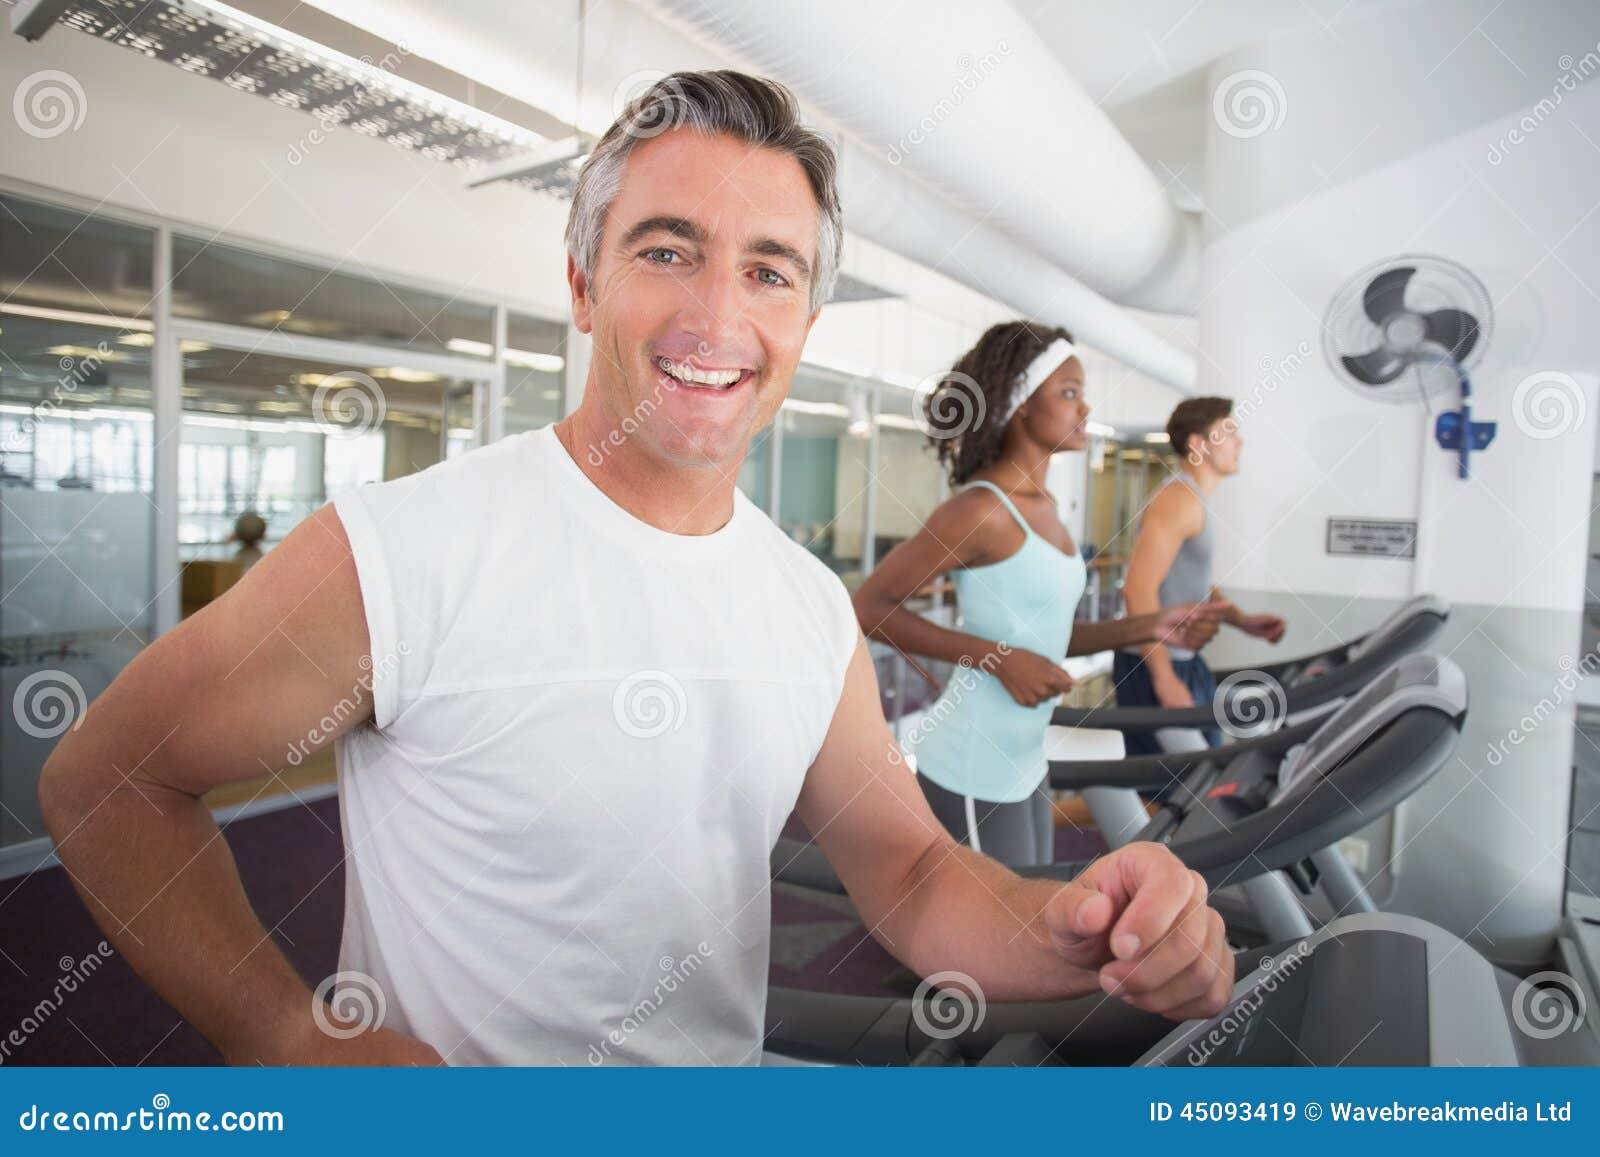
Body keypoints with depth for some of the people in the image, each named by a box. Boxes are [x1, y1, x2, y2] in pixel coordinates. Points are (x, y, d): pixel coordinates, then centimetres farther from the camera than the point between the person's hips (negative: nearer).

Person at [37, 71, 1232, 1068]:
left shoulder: (818, 610, -7)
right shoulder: (395, 553, -22)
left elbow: (912, 871, 0)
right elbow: (106, 775, -12)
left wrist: (1067, 934, -20)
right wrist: (294, 1039, -20)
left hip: (724, 1113, 5)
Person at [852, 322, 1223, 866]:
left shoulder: (1043, 506, 8)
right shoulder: (982, 510, -19)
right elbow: (869, 608, -20)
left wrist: (1146, 627, 3)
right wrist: (999, 660, -24)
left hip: (1022, 761, 9)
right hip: (971, 770, -9)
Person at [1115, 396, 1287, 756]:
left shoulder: (1194, 500, 15)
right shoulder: (1181, 498, -17)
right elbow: (1139, 590, -26)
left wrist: (1242, 620, 8)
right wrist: (1165, 680, -26)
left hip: (1184, 661, 11)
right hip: (1154, 668, -11)